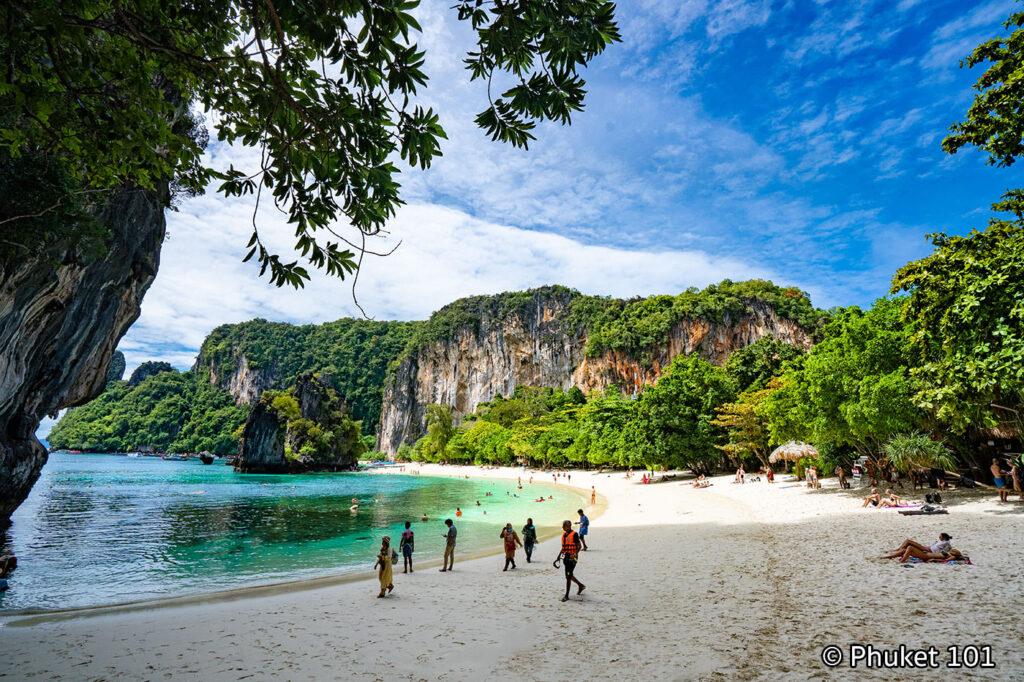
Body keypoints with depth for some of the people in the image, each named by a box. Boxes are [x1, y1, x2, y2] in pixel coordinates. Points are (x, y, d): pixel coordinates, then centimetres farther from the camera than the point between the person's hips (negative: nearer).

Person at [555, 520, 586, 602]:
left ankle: (566, 596, 1)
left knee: (568, 576, -7)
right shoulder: (564, 534, 10)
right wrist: (558, 557, 16)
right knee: (569, 575, 16)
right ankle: (581, 586, 38)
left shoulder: (574, 534, -12)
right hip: (565, 557, 8)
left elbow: (579, 546, -11)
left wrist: (575, 554, -24)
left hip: (572, 558, -8)